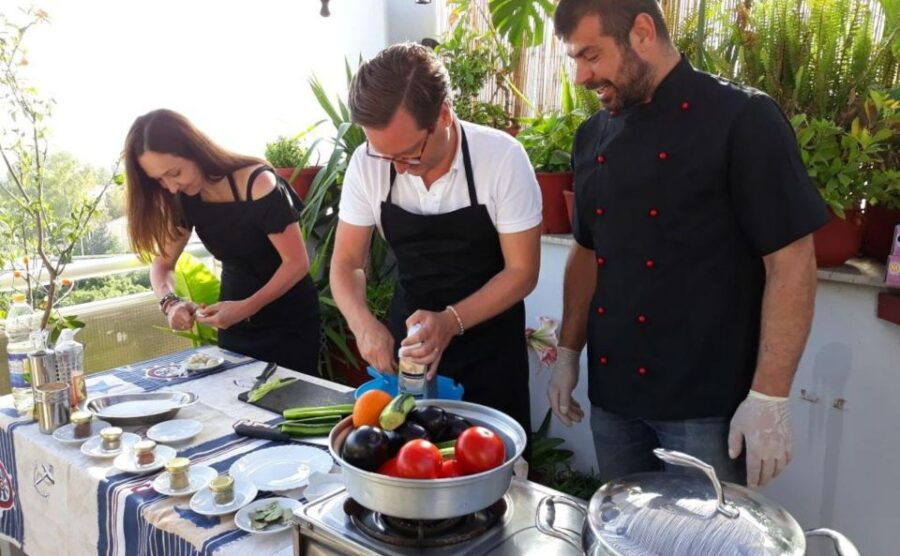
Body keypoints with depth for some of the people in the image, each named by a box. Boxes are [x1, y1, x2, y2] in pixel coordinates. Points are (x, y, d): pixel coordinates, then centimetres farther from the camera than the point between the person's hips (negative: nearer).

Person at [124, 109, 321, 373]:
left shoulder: (259, 185, -23)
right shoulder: (185, 199, -5)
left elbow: (297, 263, -22)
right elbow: (163, 263, 2)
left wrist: (246, 307, -31)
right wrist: (170, 302, -19)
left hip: (289, 321, -5)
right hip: (233, 321, 5)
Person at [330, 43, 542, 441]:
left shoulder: (502, 158, -21)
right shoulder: (367, 163, -14)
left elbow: (521, 271, -15)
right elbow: (347, 262, -5)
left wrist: (451, 321, -30)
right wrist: (363, 323, -25)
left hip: (488, 341, -2)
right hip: (406, 336, 3)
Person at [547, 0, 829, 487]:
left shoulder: (742, 119, -12)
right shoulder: (594, 136, 7)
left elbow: (791, 261, -14)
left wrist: (769, 397, -16)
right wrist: (569, 353, 12)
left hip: (707, 400, -5)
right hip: (612, 392, 6)